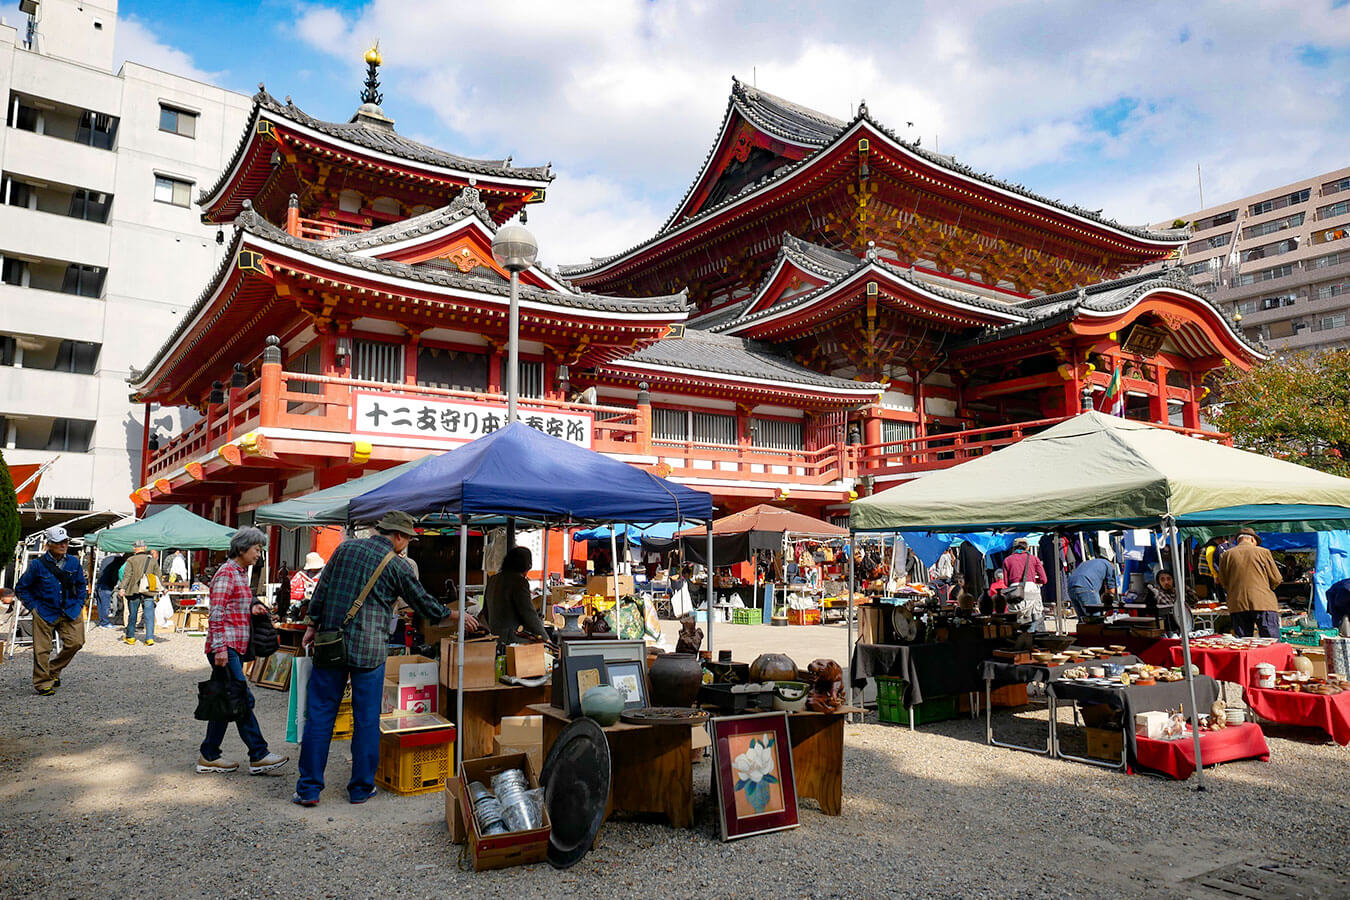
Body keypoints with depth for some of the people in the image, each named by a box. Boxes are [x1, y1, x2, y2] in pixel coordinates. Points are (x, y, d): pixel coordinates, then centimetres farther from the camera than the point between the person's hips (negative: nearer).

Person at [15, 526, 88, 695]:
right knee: (42, 649, -1)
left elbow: (81, 585, 19)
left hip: (71, 611, 3)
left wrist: (79, 604, 10)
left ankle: (54, 670, 20)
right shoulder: (38, 565, -7)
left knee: (75, 642, -3)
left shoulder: (73, 563, 4)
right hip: (45, 613, -3)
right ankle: (43, 683, 12)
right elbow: (21, 588, 3)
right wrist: (33, 606, -3)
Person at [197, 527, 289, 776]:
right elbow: (216, 614, -17)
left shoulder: (241, 573, 17)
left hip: (236, 647, 10)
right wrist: (220, 648, -21)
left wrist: (253, 606, 5)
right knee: (243, 699, -9)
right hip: (225, 646, -10)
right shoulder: (226, 573, -11)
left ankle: (209, 757, 17)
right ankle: (258, 755, -6)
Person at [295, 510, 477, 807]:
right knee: (367, 720, 8)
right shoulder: (397, 565, -4)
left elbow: (321, 589, 9)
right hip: (369, 649, -3)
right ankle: (361, 788, 16)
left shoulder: (345, 548, 8)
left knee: (319, 715, 8)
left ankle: (308, 788, 11)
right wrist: (459, 617, 16)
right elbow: (425, 604, 3)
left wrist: (312, 626, 17)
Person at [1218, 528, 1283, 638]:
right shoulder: (1263, 552, 2)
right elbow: (1276, 579, 4)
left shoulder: (1226, 555, 7)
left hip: (1238, 606, 2)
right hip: (1264, 604, -2)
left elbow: (1223, 583, 9)